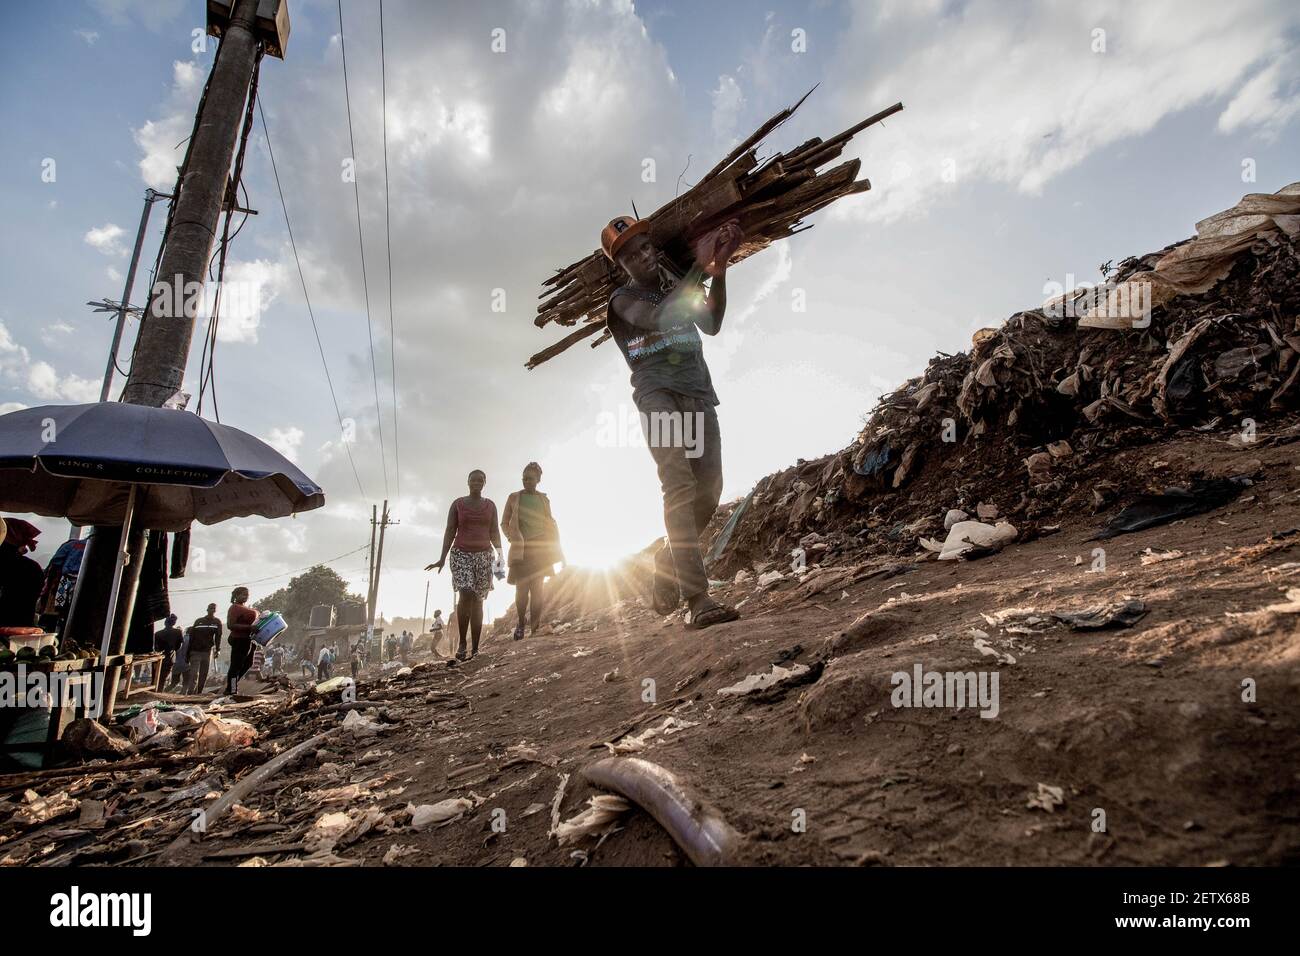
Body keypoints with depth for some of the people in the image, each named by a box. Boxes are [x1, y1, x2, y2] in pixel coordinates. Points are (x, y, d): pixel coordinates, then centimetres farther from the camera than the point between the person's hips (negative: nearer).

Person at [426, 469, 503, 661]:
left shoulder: (490, 505, 11)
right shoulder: (458, 504, 6)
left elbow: (495, 532, 10)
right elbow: (450, 531, 4)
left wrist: (499, 552, -5)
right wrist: (442, 558, -2)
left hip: (484, 555, 2)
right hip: (461, 554, -2)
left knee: (478, 600, -1)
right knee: (466, 594, -21)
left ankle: (475, 649, -1)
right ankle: (462, 642, -8)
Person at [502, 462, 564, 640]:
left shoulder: (544, 500, 13)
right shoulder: (514, 497, 9)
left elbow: (551, 525, 14)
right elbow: (504, 523, 10)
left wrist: (557, 548, 6)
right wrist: (513, 538, -7)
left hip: (540, 548, 1)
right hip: (520, 549, -1)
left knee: (537, 588, -4)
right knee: (522, 588, -7)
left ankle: (535, 628, -4)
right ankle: (521, 624, 13)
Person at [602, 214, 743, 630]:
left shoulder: (682, 287, 20)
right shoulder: (623, 300, 8)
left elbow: (712, 325, -2)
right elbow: (659, 318, -16)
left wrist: (718, 272, -18)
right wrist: (700, 266, -17)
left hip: (699, 395, 5)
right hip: (657, 394, -5)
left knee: (709, 490, -2)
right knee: (679, 486, -22)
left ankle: (667, 566, 24)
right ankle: (698, 599, -29)